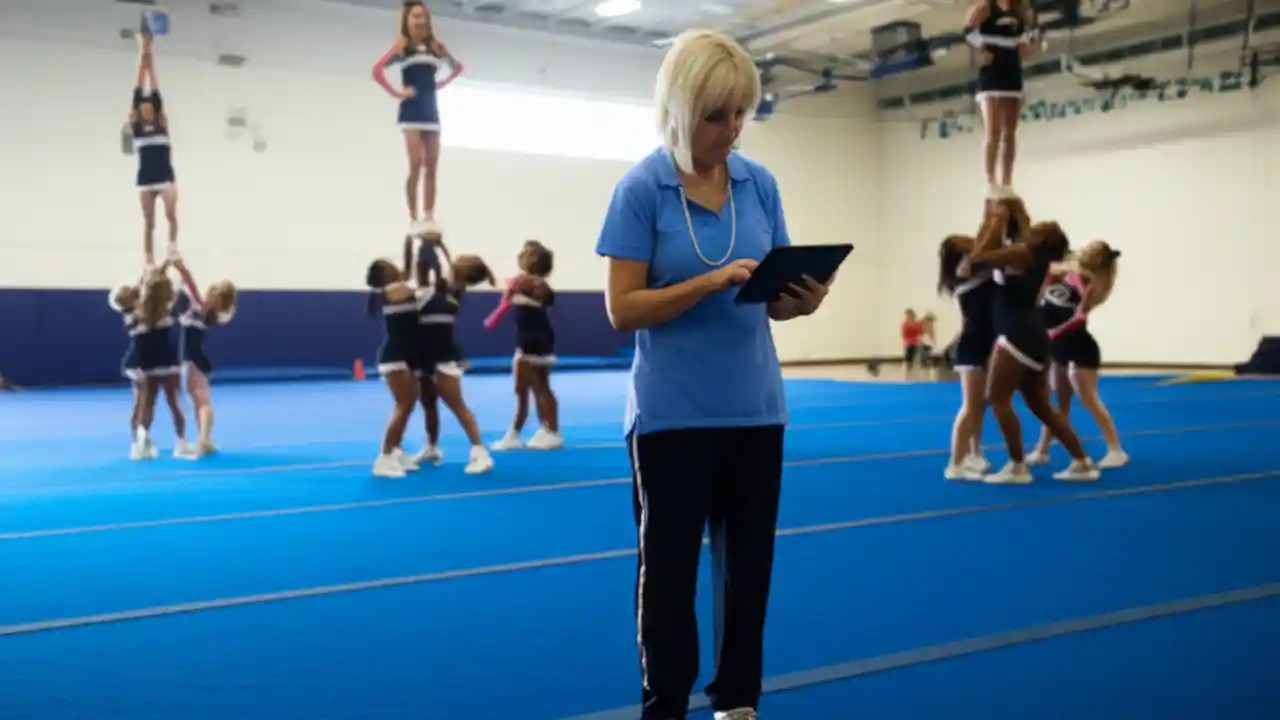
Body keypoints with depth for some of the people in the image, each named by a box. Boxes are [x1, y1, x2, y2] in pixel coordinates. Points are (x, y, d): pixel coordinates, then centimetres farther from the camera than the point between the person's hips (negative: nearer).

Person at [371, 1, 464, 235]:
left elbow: (458, 66, 25)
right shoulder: (402, 44, -3)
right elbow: (377, 71, -15)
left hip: (431, 111, 5)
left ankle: (428, 218, 5)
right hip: (411, 112, -5)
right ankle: (414, 219, -8)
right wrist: (396, 93, -13)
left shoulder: (436, 45, 10)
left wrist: (442, 83, 11)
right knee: (416, 166, -13)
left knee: (431, 167, 2)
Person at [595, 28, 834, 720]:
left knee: (750, 561, 13)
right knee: (669, 566, 6)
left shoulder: (760, 183, 4)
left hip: (755, 407, 5)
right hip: (673, 413, -4)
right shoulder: (641, 189, -9)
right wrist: (711, 281, -24)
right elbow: (623, 309, -13)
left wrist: (802, 298, -14)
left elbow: (772, 298, 9)